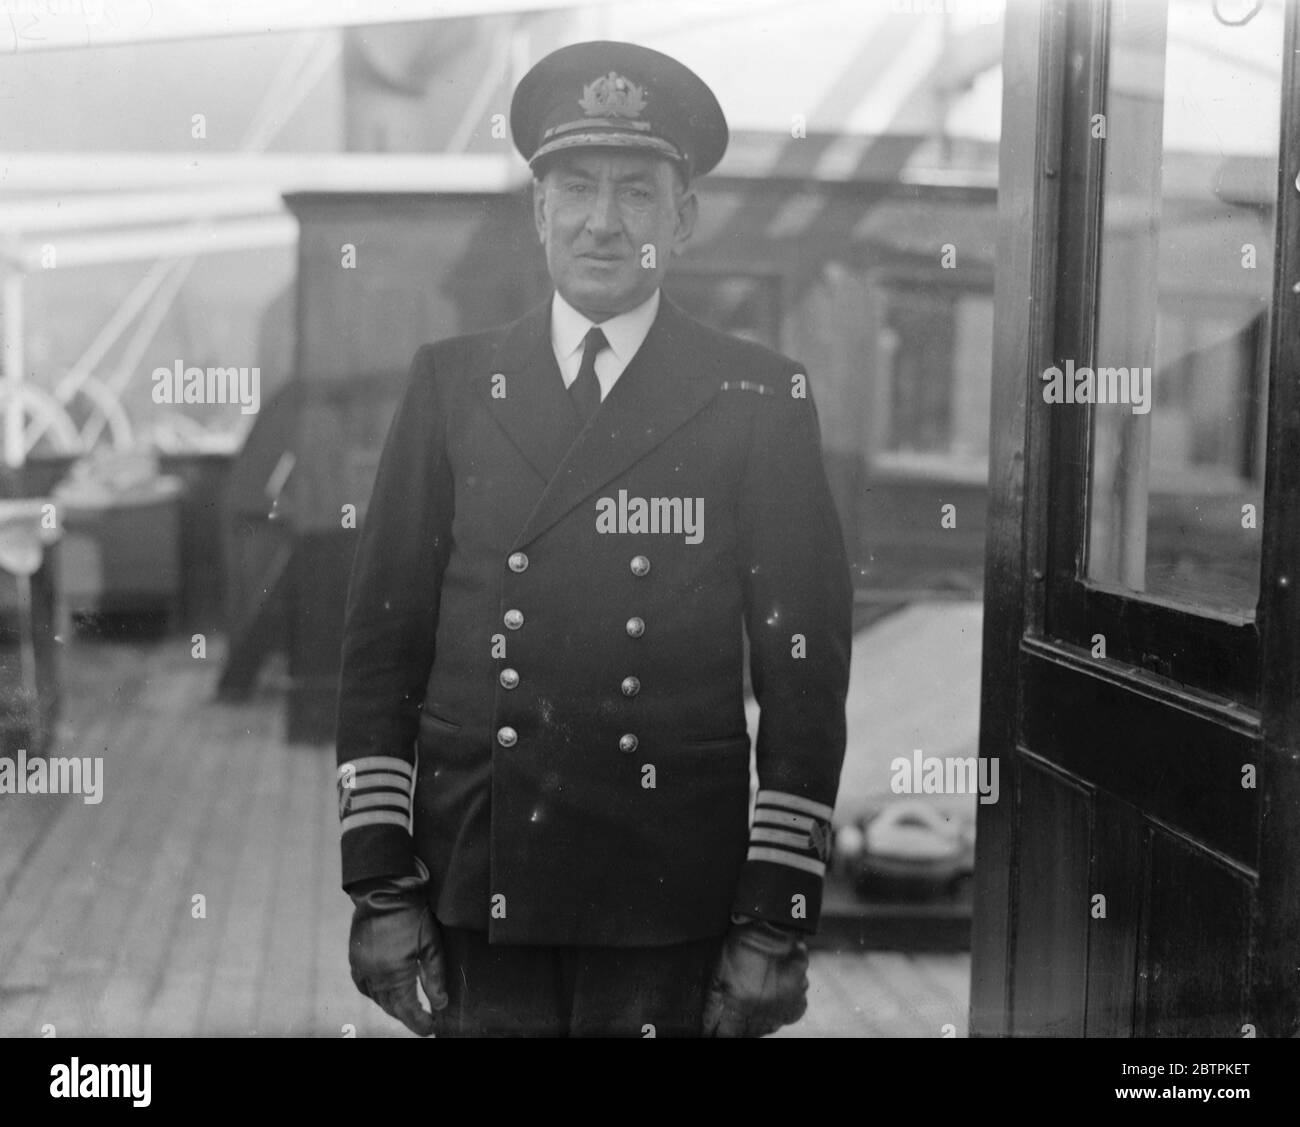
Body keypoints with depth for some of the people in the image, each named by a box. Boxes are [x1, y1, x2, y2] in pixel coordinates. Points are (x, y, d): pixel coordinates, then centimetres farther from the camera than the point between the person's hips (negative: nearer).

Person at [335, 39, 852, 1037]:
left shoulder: (759, 401, 1)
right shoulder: (452, 384, 5)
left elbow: (805, 671, -2)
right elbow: (382, 644, 4)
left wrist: (777, 921, -6)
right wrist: (381, 886, -1)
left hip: (669, 904, -1)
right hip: (472, 887, 1)